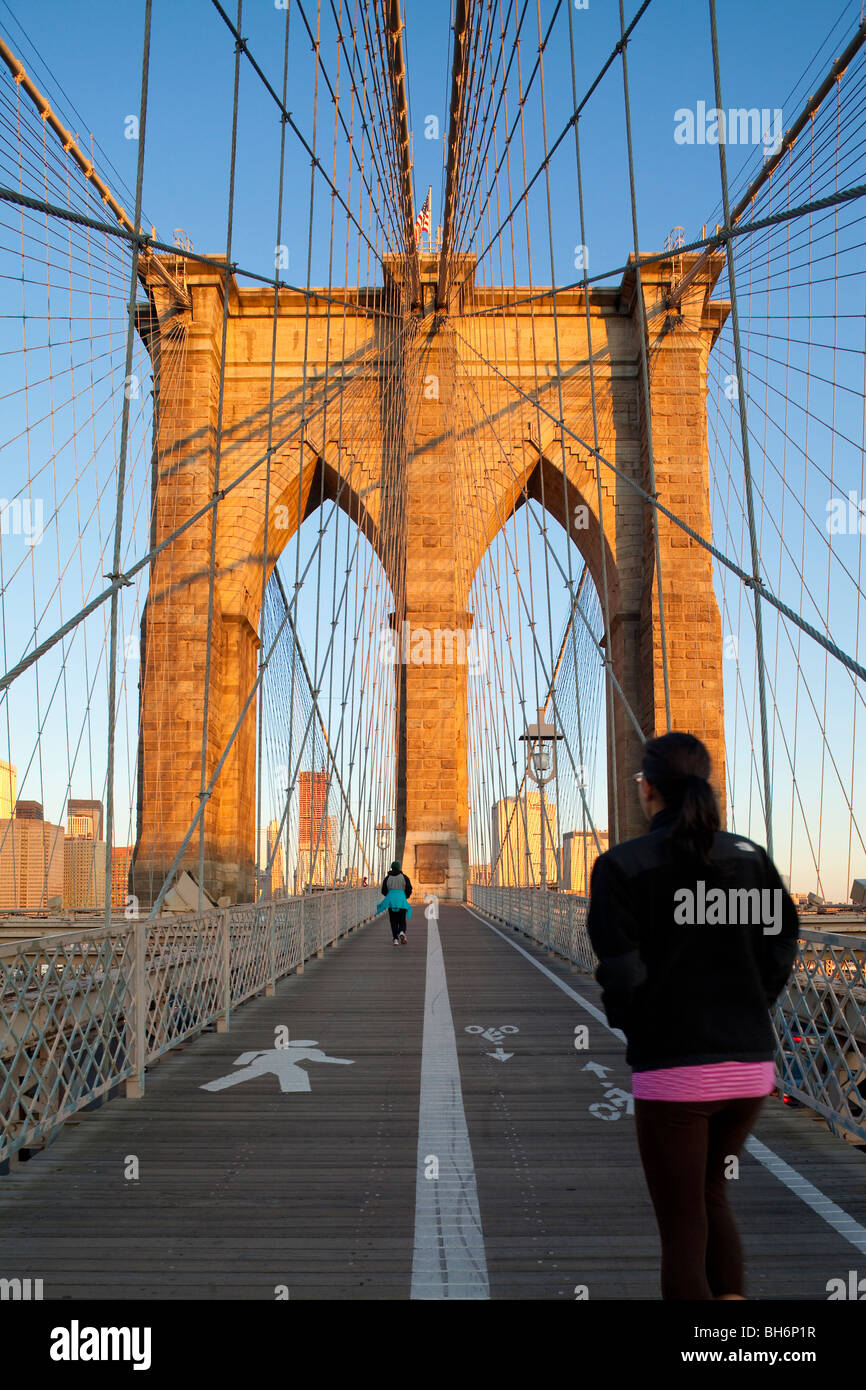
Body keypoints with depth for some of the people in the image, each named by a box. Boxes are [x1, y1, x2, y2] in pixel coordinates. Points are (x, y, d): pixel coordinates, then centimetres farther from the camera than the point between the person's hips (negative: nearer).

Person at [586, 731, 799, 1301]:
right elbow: (782, 948, 3)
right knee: (711, 1195, 26)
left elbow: (621, 972, -14)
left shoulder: (622, 865, -9)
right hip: (751, 1063, 5)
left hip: (672, 1067, -4)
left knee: (683, 1223, 11)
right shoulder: (751, 856, 3)